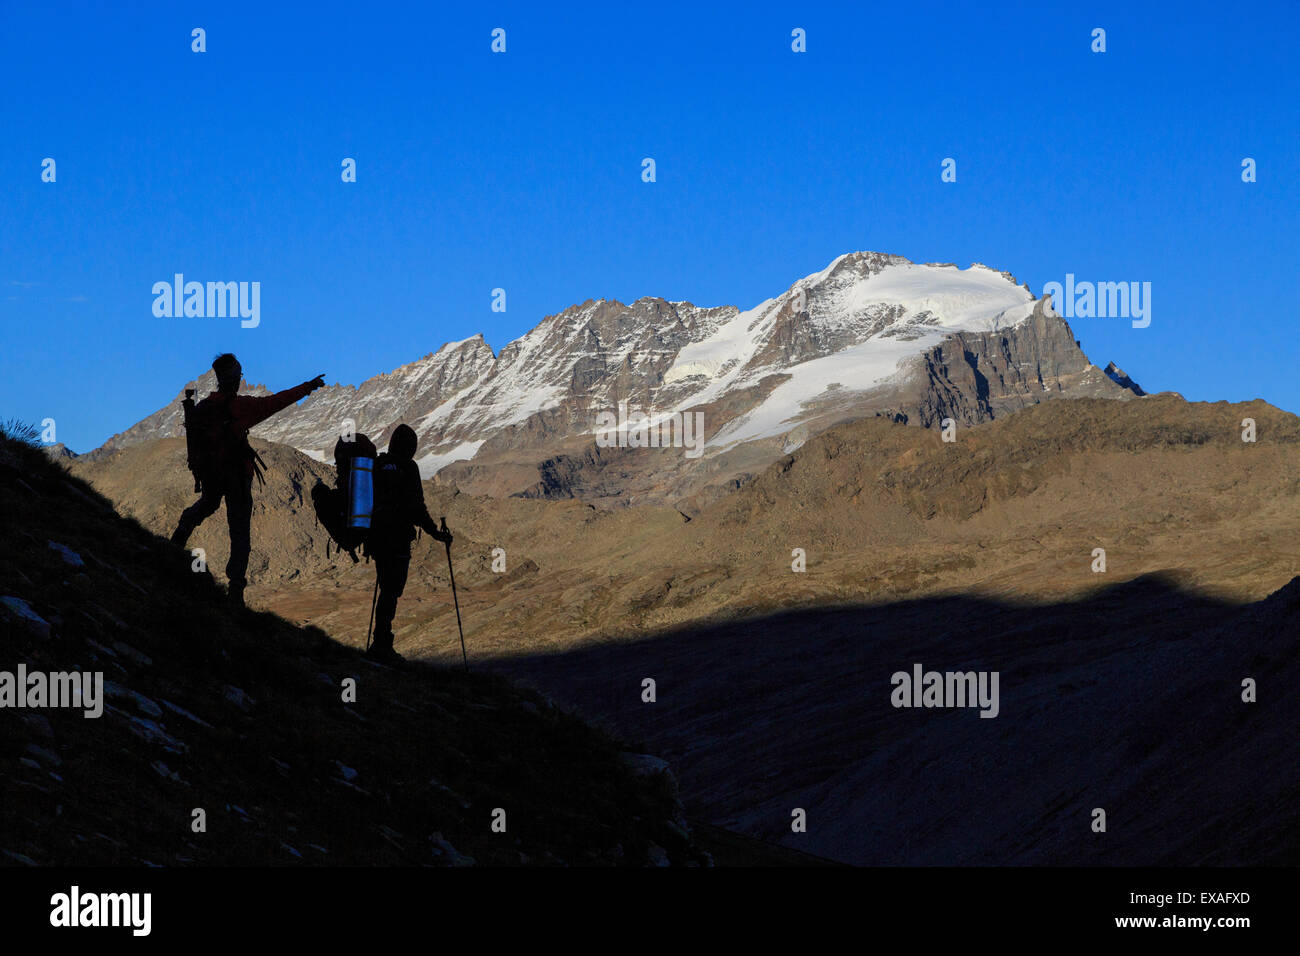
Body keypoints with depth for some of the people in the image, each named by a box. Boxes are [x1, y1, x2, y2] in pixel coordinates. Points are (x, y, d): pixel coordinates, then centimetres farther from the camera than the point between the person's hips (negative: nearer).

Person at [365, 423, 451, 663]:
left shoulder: (376, 465, 10)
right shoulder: (408, 468, -9)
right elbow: (415, 506, -13)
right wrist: (434, 532, -5)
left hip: (376, 536, 7)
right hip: (398, 537, -7)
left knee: (386, 588, 15)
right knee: (392, 590, -5)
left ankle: (383, 643, 15)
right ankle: (381, 645, -11)